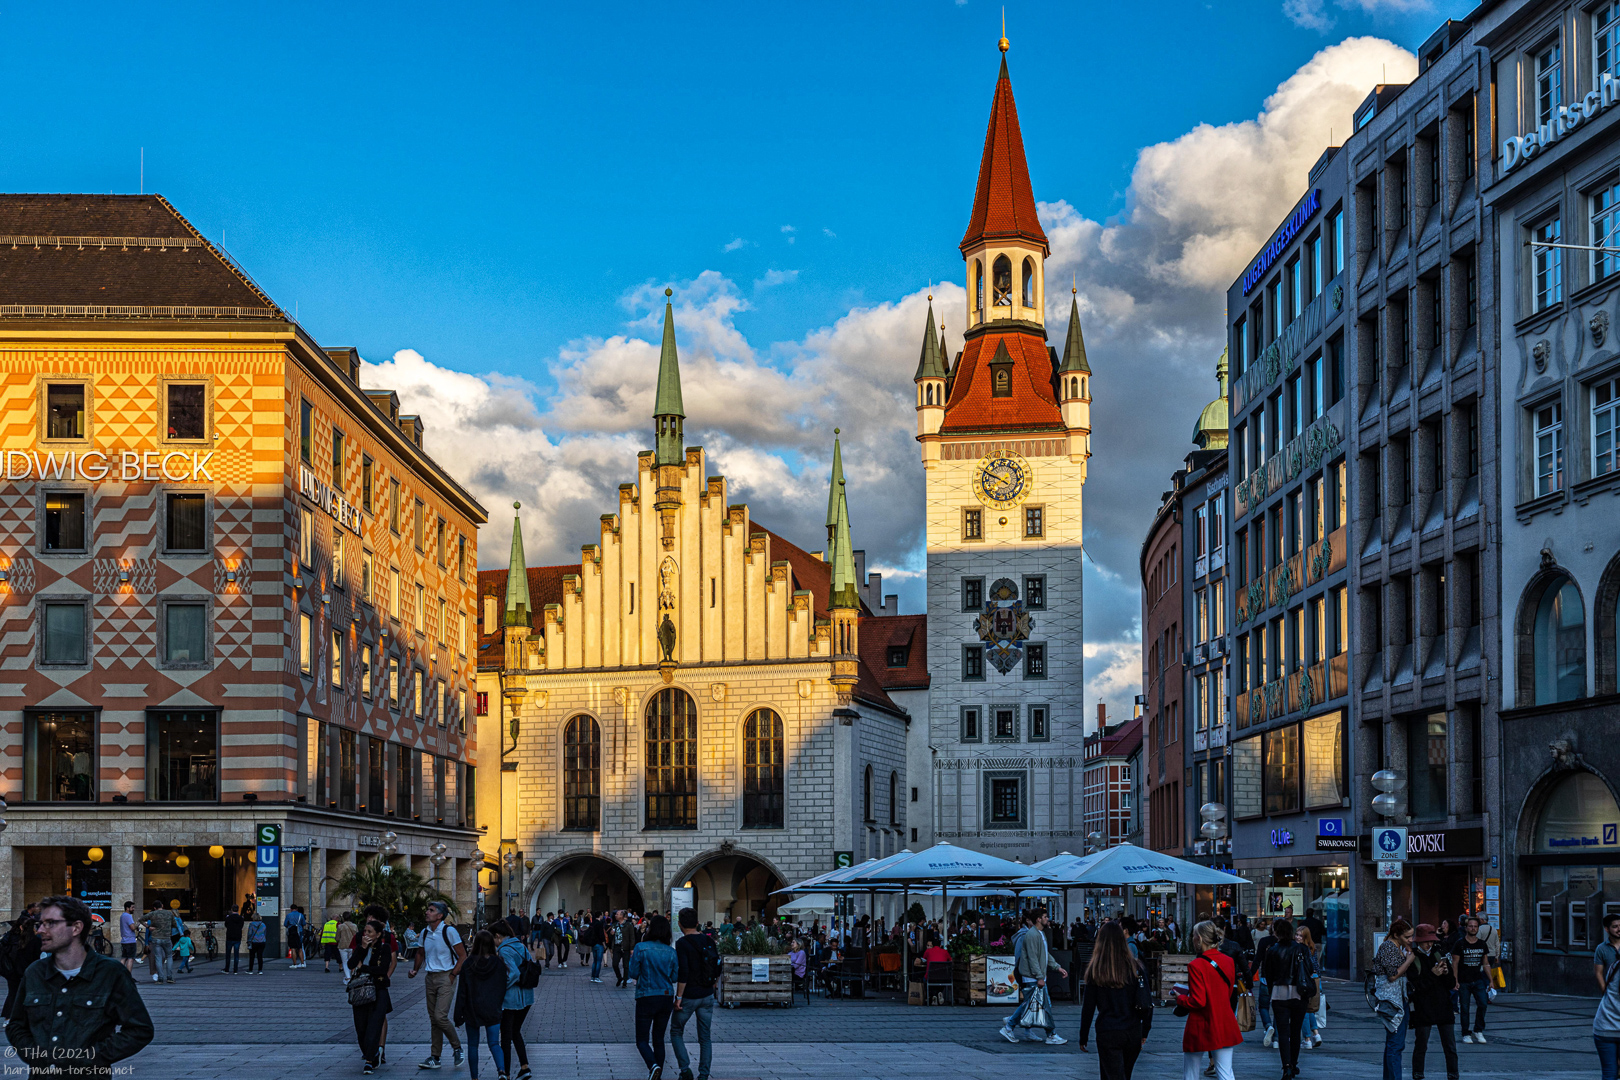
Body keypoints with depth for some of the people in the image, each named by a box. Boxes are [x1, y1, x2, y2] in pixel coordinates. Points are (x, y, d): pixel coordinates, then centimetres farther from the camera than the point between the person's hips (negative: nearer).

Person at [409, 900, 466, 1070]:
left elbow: (463, 956, -9)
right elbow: (420, 953, 24)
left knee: (440, 1016, -16)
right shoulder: (425, 933, 7)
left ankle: (457, 1048, 4)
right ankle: (434, 1058, 12)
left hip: (445, 977, -6)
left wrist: (452, 975, -12)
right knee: (433, 1019, 8)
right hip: (430, 978, 6)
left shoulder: (449, 931, -12)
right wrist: (415, 970, 8)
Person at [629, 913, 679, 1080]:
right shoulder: (671, 952, 0)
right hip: (666, 998, 4)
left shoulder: (641, 948, -12)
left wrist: (632, 959, 11)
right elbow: (674, 977, 5)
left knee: (642, 1039, 2)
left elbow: (633, 973, -8)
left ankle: (653, 1066, -24)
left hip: (646, 998, -4)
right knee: (658, 1038, 15)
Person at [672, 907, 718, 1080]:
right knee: (705, 1037, 9)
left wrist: (678, 997, -15)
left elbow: (683, 973, -21)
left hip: (689, 996, -5)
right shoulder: (708, 941, 4)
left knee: (676, 1032, 12)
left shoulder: (682, 943, -14)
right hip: (707, 996, 5)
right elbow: (718, 968, 10)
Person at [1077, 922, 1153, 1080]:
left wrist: (1083, 1037, 4)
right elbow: (1148, 1001, 1)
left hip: (1108, 1033, -3)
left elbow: (1088, 1006, -4)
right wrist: (1144, 1031, 11)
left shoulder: (1095, 969, -6)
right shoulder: (1135, 967, 0)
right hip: (1133, 1032, 3)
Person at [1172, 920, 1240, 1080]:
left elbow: (1198, 1002, -20)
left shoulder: (1196, 966, -18)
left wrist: (1180, 998, -1)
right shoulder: (1228, 961, 3)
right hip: (1224, 1028, 5)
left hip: (1200, 1029, -5)